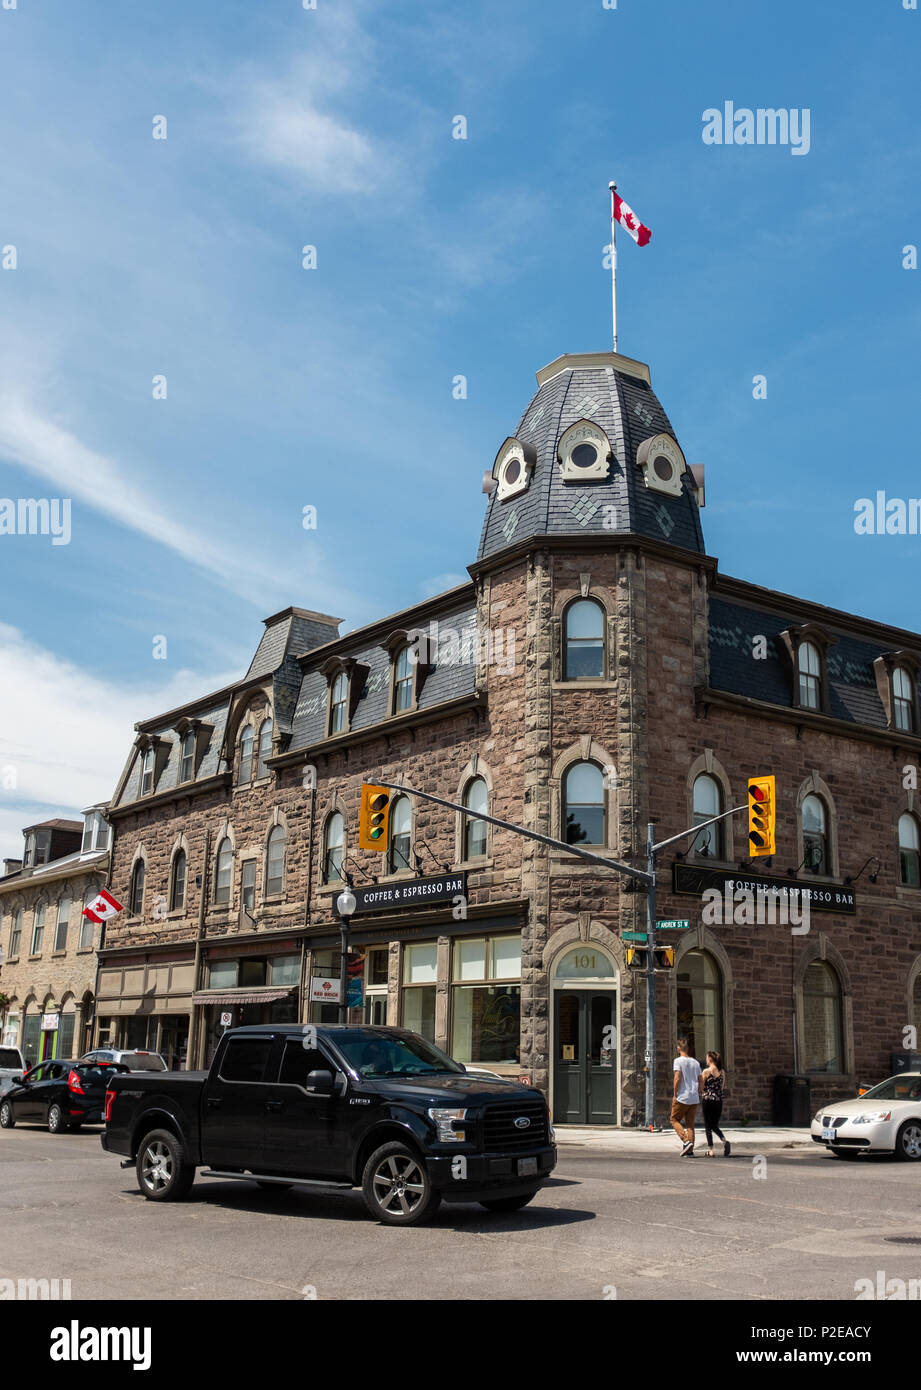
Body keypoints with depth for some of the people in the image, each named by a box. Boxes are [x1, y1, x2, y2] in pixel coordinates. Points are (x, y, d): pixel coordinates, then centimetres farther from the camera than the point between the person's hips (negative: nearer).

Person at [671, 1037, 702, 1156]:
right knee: (690, 1123, 10)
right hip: (694, 1099, 5)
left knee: (675, 1120, 7)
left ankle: (686, 1141, -12)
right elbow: (701, 1082, 12)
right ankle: (690, 1150, 4)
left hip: (682, 1097, -5)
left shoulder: (678, 1061, -6)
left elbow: (677, 1078, -15)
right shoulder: (695, 1062, 12)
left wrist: (675, 1094, -8)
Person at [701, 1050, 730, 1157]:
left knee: (708, 1125, 6)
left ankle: (710, 1150, 4)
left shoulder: (706, 1071, -9)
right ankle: (724, 1140, -11)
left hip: (707, 1099, -5)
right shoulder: (722, 1072, 5)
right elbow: (722, 1087, 13)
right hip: (719, 1100, 5)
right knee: (715, 1125, 15)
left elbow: (701, 1087, -7)